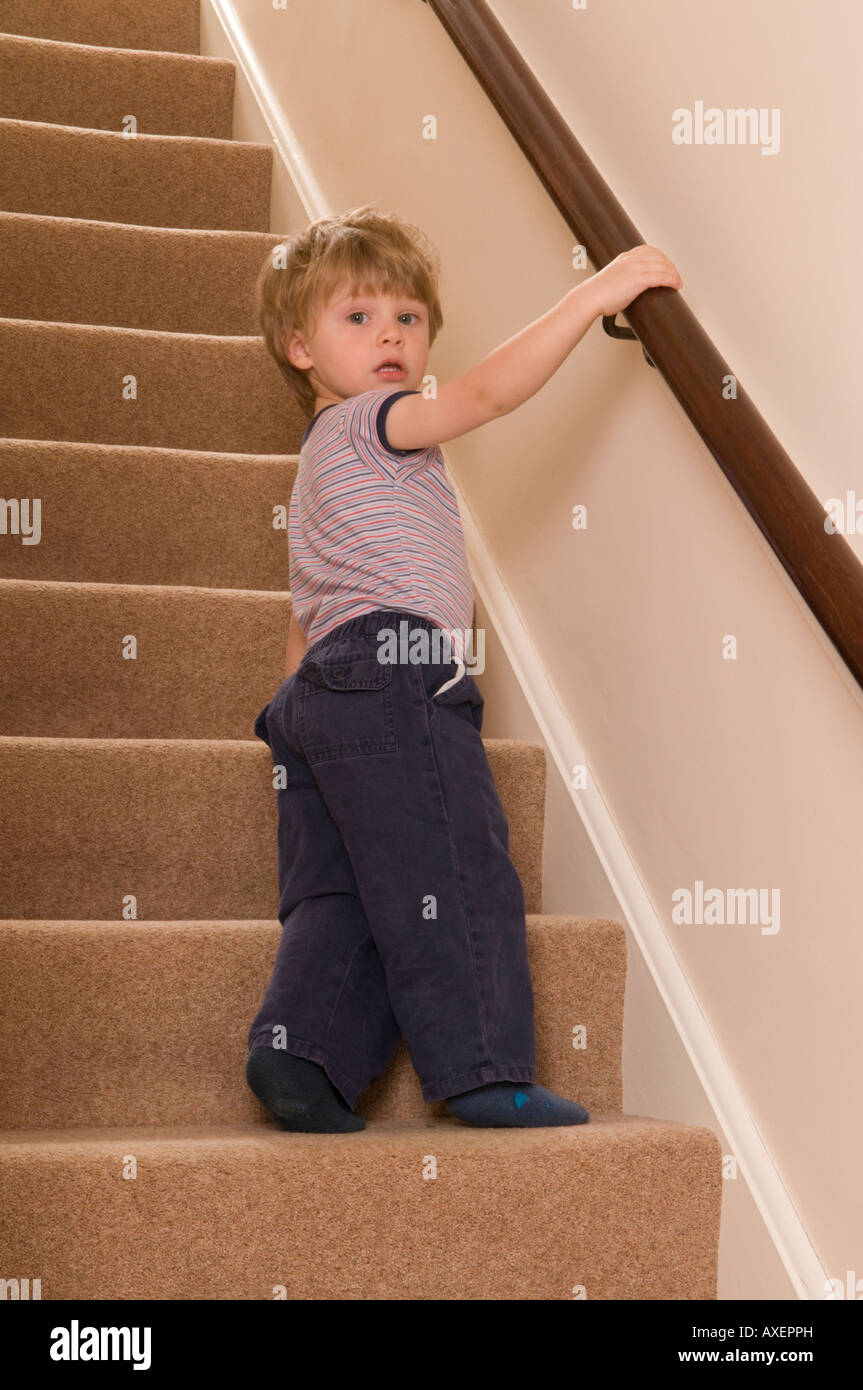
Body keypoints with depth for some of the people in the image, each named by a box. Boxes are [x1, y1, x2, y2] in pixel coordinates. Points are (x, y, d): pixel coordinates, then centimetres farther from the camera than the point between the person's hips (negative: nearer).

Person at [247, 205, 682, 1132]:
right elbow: (487, 393, -14)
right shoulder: (365, 423, 1)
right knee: (454, 873, -9)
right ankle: (483, 1071, -9)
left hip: (315, 696, 10)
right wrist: (596, 294, -13)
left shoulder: (326, 464, 32)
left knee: (338, 889, 4)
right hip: (393, 678, -10)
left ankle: (300, 1049, -7)